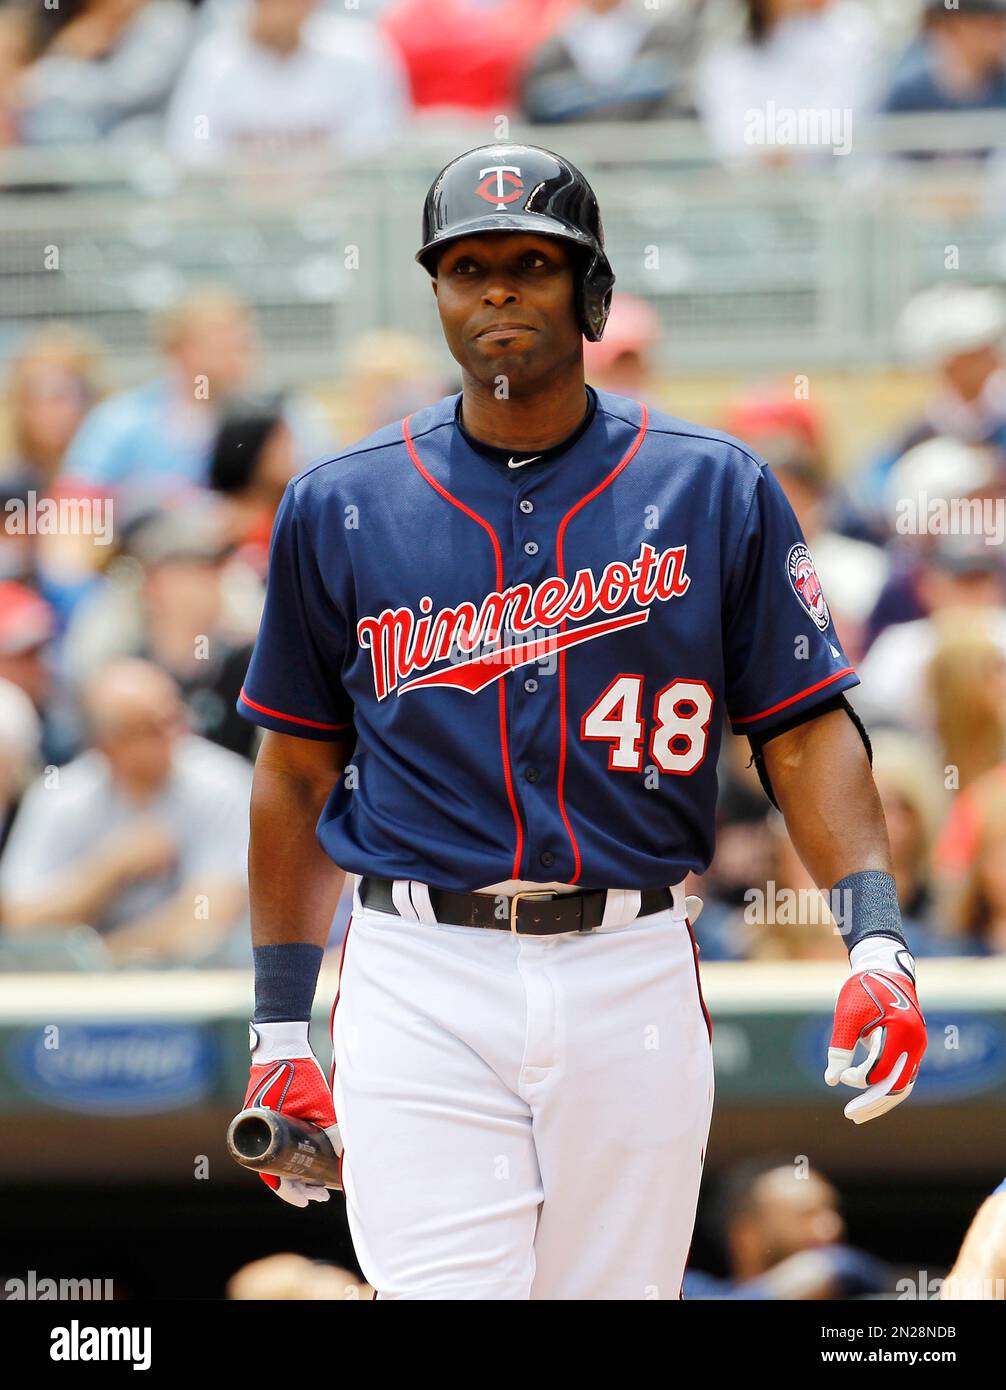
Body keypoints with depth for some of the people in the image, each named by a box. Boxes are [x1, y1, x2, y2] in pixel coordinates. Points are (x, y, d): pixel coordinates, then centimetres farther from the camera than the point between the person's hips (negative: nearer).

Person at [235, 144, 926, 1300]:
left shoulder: (714, 491, 5)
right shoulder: (338, 510, 6)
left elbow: (805, 731, 3)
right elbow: (297, 772, 13)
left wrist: (876, 941, -12)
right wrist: (280, 1025, 9)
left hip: (631, 983, 1)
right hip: (421, 984, -1)